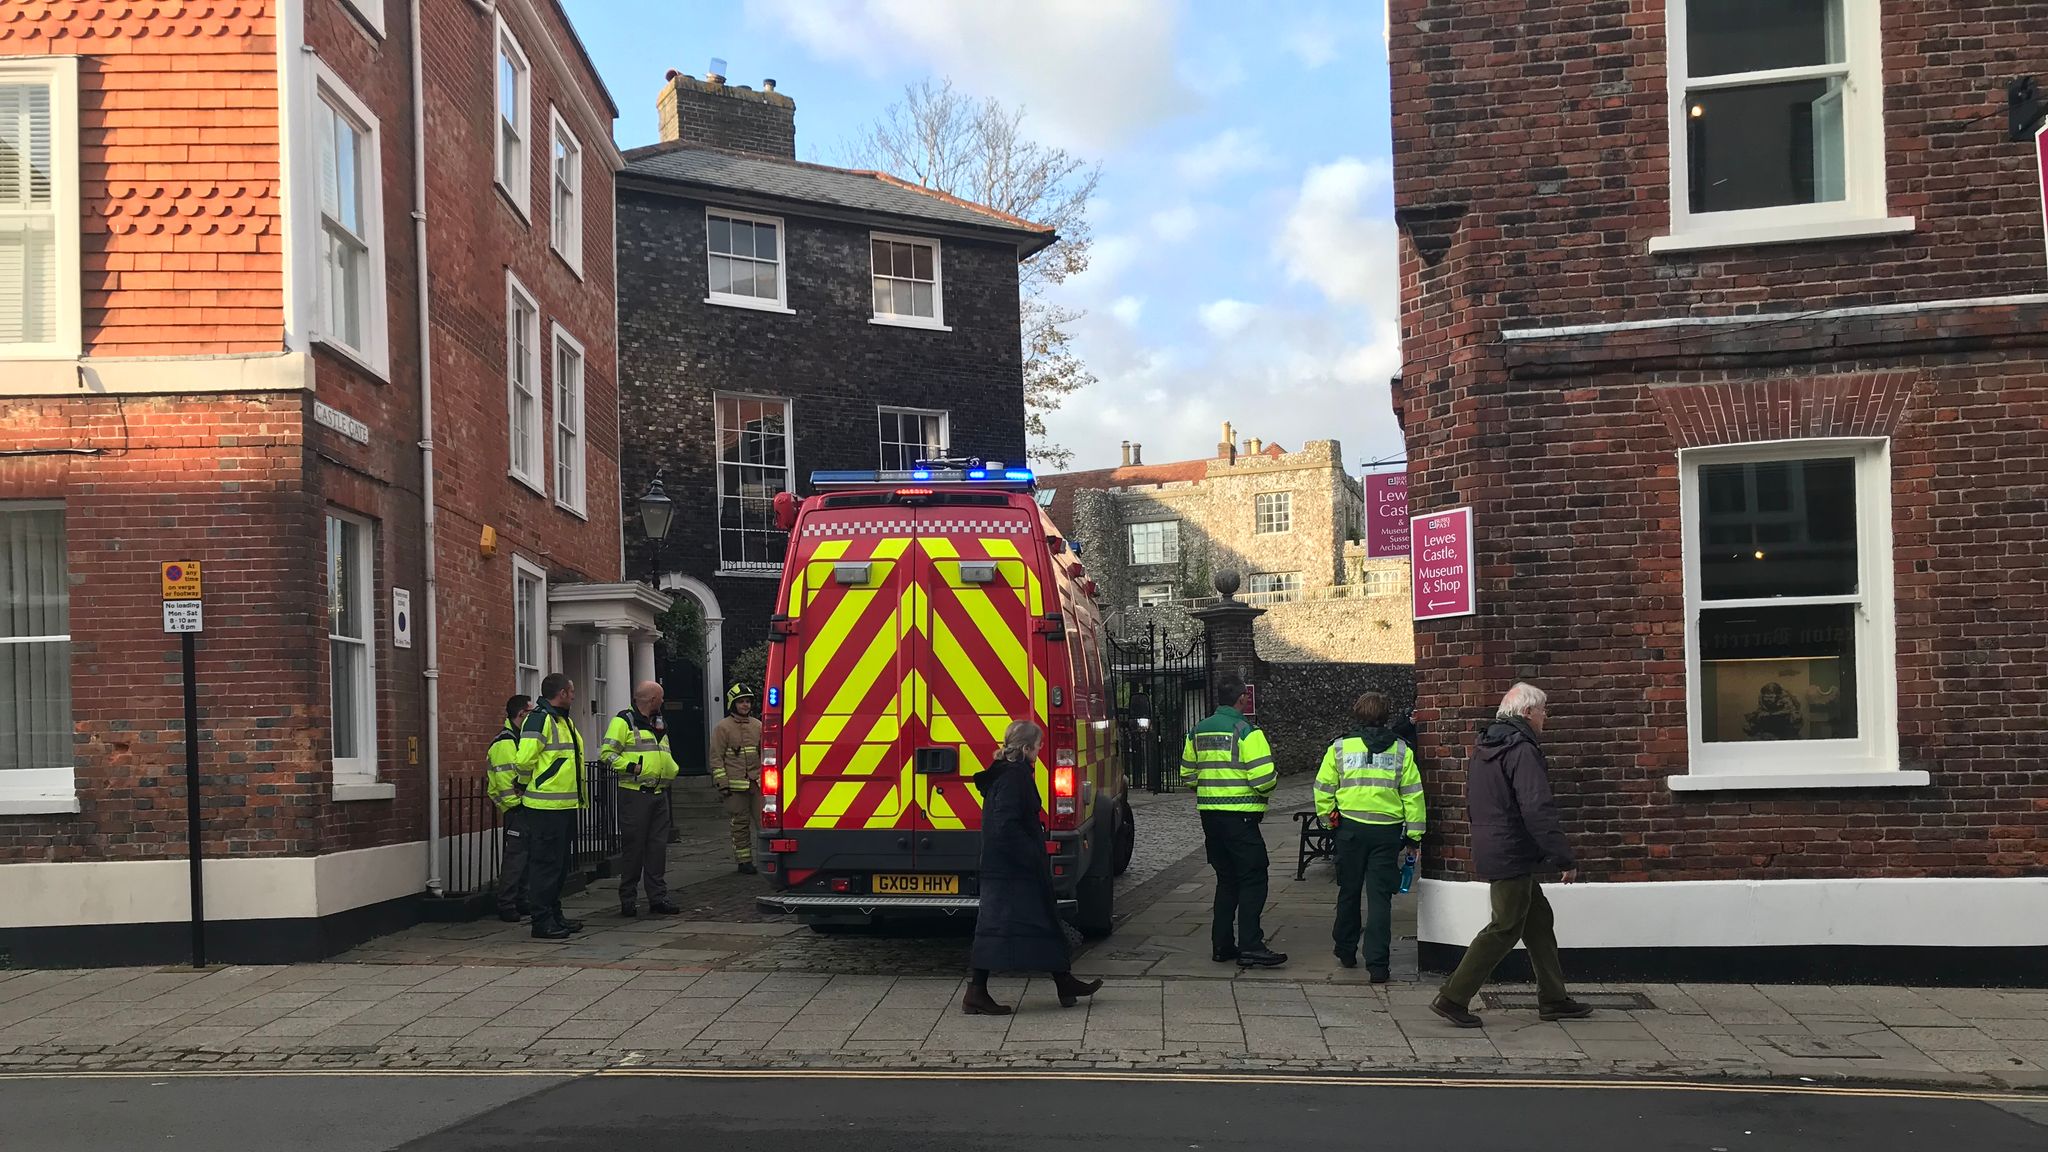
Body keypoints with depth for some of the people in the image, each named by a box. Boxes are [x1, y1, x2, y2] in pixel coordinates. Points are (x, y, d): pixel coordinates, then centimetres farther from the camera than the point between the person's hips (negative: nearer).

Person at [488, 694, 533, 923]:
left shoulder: (521, 738, 19)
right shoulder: (504, 742, -15)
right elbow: (505, 779, -21)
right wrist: (516, 805, -19)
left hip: (528, 807, 10)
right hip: (517, 809, -10)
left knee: (523, 855, 14)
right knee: (516, 855, -9)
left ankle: (520, 902, 21)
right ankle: (506, 906, -5)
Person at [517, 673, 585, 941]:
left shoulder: (563, 720, 19)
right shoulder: (539, 719, -13)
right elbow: (525, 760, -18)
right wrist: (533, 787, -5)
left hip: (565, 805, 10)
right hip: (546, 807, -10)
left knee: (560, 864, 15)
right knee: (545, 864, -6)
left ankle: (555, 916, 23)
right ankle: (542, 922, -2)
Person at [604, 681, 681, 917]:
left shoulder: (659, 724, 20)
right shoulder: (624, 721, -5)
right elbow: (606, 753, -10)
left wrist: (671, 771, 16)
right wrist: (629, 766, -20)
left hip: (659, 793, 7)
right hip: (634, 793, -7)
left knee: (658, 847, 7)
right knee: (633, 847, -3)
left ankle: (658, 897, 13)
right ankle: (627, 899, 5)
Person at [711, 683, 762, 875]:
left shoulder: (758, 726, 14)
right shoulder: (723, 727, 0)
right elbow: (716, 758, -2)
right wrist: (722, 784, -8)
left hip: (758, 783, 3)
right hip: (735, 785, -3)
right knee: (740, 824, 2)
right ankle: (744, 861, 10)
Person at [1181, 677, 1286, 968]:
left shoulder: (1199, 731, 10)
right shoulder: (1246, 732, -12)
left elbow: (1188, 773, 16)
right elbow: (1264, 778, -17)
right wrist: (1269, 786, 4)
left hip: (1208, 813, 7)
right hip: (1240, 815, -7)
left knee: (1226, 879, 16)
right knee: (1253, 880, -2)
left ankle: (1221, 945, 17)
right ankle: (1250, 947, -6)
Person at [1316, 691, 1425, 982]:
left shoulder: (1340, 748, 0)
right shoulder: (1400, 750, 2)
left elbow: (1323, 791, 1)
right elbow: (1413, 795, 1)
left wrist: (1329, 818, 16)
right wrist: (1413, 835, 6)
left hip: (1350, 829, 0)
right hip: (1387, 831, 0)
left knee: (1349, 893, 16)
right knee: (1380, 897, 2)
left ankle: (1346, 952, 29)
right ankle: (1377, 965, -2)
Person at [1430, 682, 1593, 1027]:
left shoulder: (1485, 747, 13)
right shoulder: (1522, 750, -18)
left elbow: (1472, 801, 22)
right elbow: (1538, 811, -24)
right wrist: (1564, 859, -20)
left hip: (1490, 852, 10)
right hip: (1512, 855, -10)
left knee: (1539, 921, 16)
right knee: (1505, 928, -4)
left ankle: (1553, 999, 23)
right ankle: (1453, 998, -2)